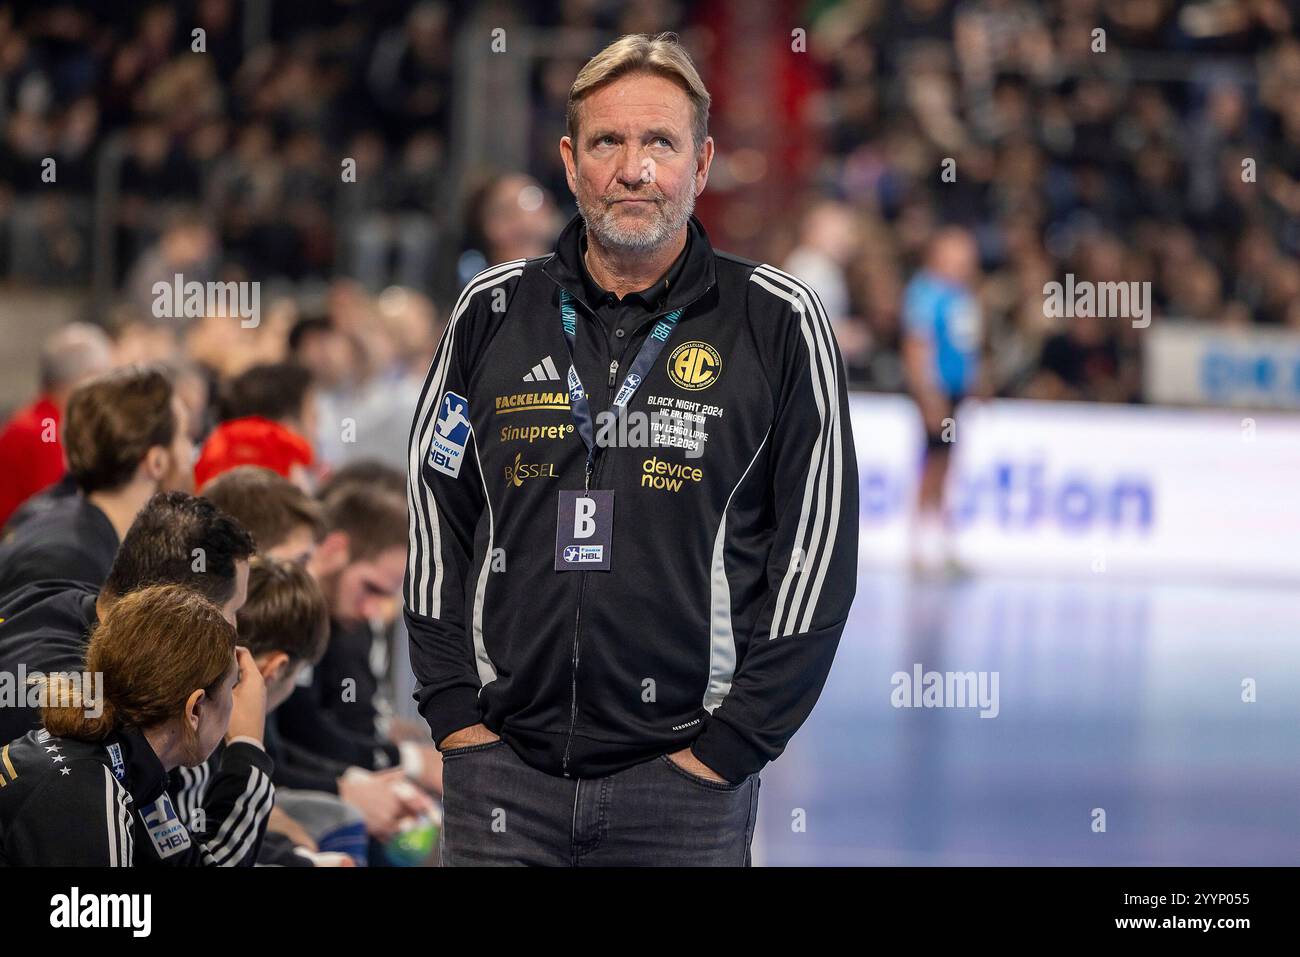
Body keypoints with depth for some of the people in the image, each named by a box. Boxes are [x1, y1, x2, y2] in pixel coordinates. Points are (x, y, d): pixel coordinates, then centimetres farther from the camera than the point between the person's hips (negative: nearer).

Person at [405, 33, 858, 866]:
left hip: (686, 776, -2)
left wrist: (729, 747, -7)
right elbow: (436, 513, 13)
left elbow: (817, 552, -1)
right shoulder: (495, 312, 8)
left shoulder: (778, 322, 0)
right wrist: (455, 711, 3)